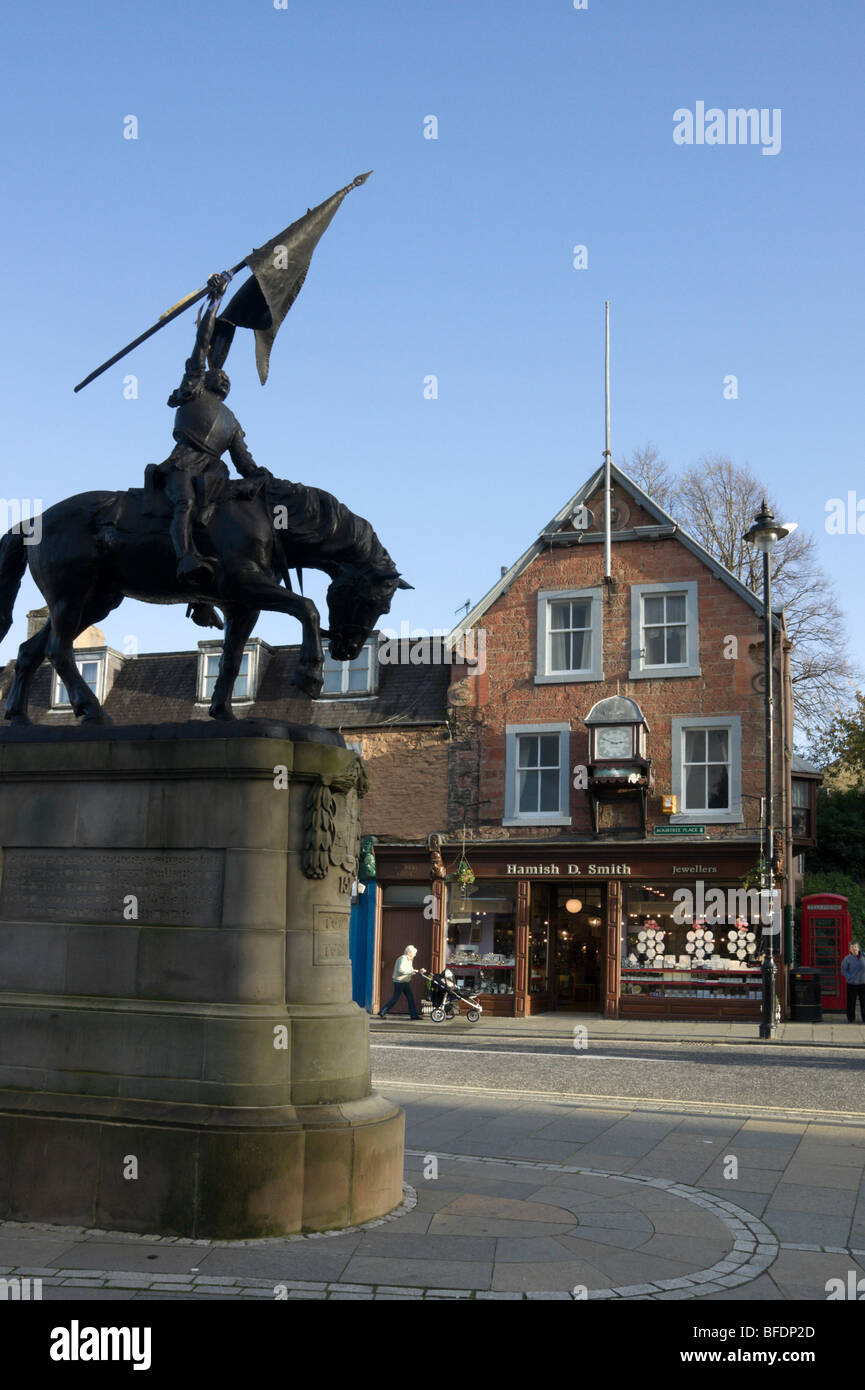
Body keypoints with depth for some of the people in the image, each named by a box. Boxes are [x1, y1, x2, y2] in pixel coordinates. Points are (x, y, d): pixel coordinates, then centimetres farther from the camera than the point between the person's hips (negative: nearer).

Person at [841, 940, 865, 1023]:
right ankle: (851, 1019, 12)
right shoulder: (847, 958, -5)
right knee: (851, 1002, 1)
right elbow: (843, 970, 0)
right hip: (852, 984, -2)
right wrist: (849, 978, -11)